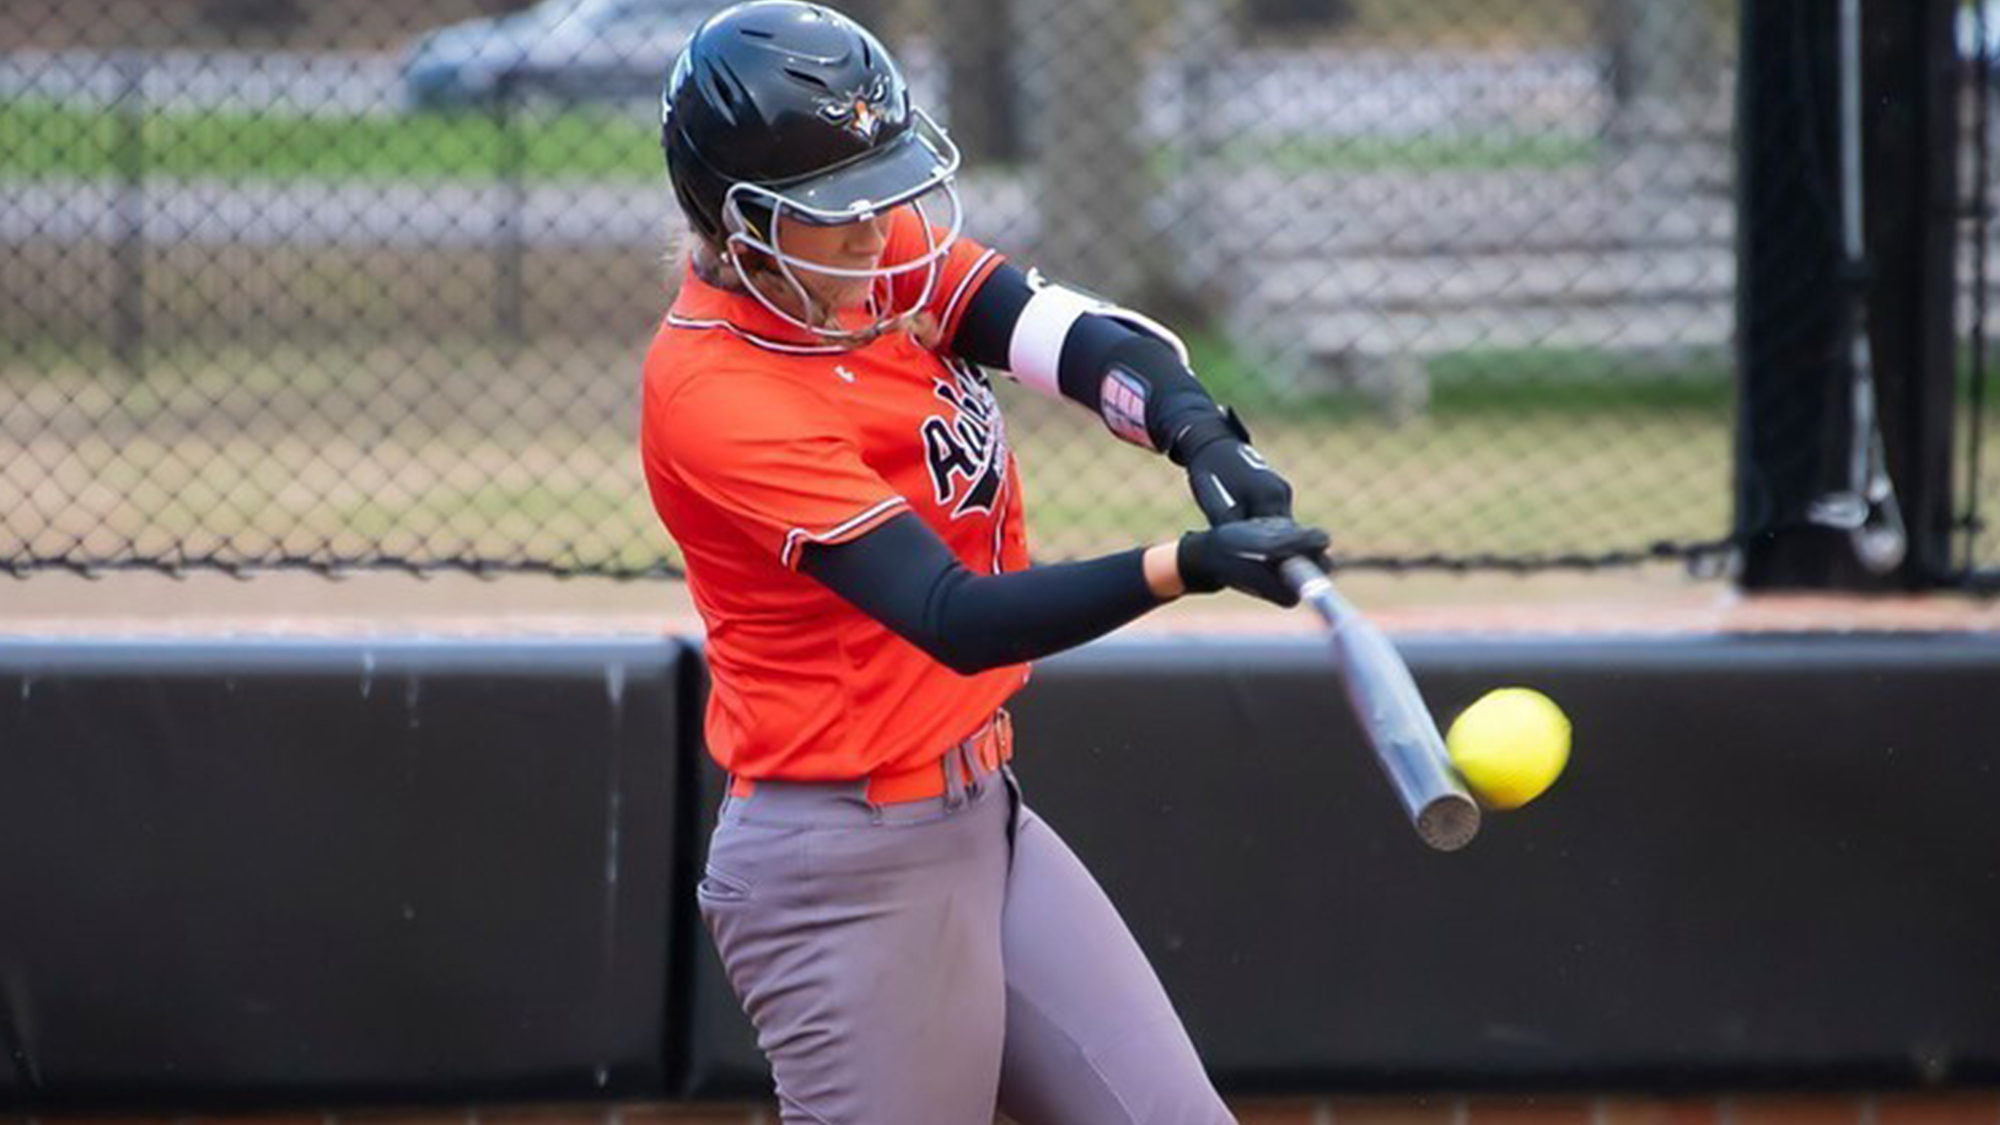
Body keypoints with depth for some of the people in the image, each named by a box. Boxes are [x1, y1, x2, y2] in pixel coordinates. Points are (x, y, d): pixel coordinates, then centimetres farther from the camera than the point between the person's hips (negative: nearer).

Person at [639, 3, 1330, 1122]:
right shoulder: (718, 397, -23)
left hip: (979, 815, 9)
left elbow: (1073, 332, -13)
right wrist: (1192, 564, -42)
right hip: (852, 878, -8)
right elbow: (956, 620, -30)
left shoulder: (878, 251, 1)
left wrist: (1203, 436, -34)